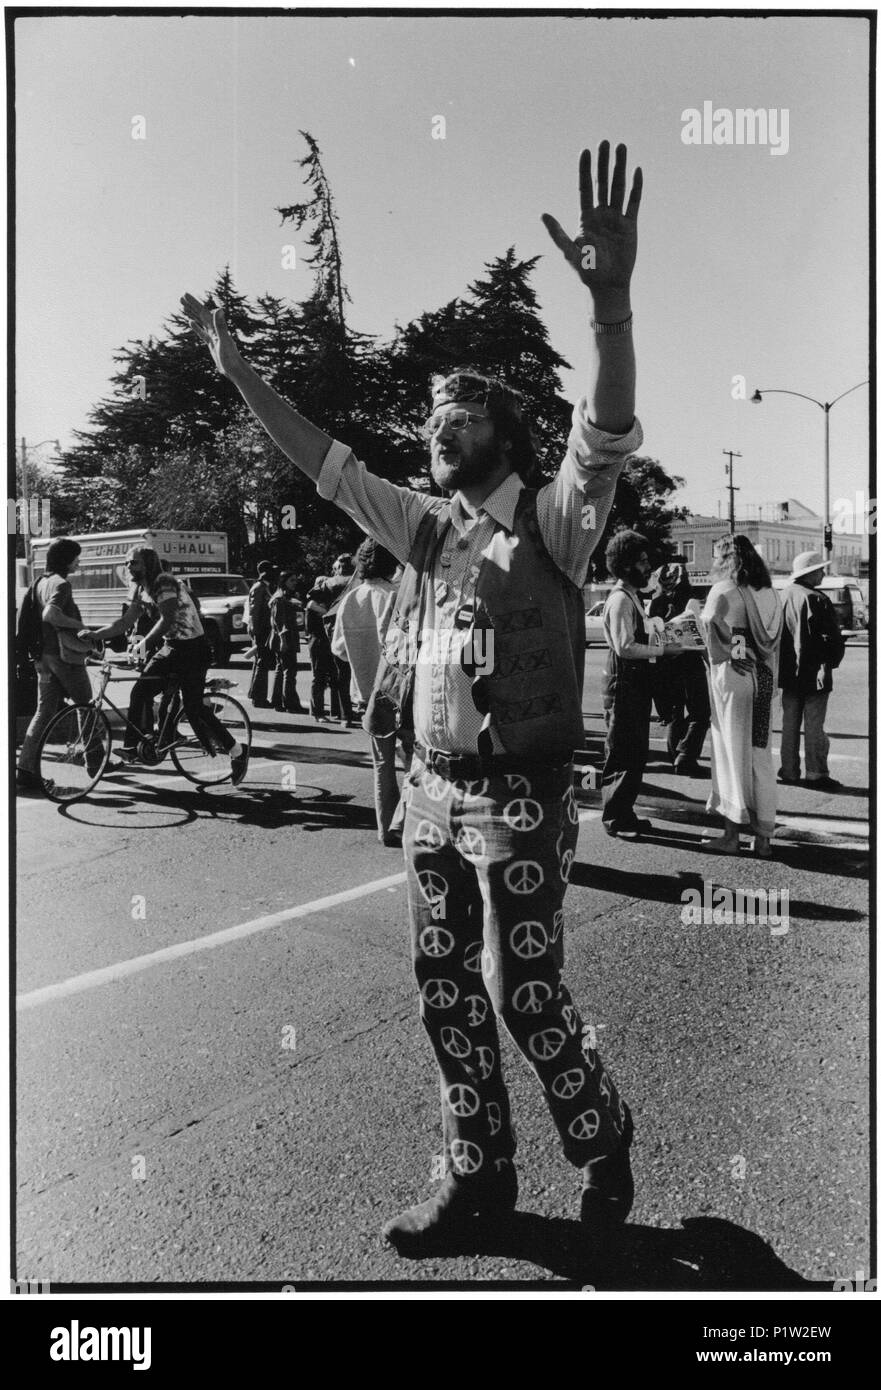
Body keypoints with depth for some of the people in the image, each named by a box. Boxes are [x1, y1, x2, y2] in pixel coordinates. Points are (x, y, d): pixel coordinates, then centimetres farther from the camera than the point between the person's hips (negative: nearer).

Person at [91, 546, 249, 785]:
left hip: (193, 649, -9)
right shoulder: (141, 590, 11)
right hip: (170, 647, 9)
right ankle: (131, 749, 11)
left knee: (193, 708, -10)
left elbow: (167, 619, -29)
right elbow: (126, 622, 12)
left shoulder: (165, 583, -17)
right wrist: (93, 635, 4)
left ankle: (237, 751, 0)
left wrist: (144, 643, -34)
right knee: (140, 691, 2)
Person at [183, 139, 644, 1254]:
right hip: (432, 792, 6)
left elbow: (607, 435, -23)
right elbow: (325, 464, 14)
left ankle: (602, 1145, 28)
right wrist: (238, 371, 10)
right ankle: (478, 1171, 29)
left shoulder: (551, 520, -5)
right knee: (445, 991, 11)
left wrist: (610, 301, -38)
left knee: (525, 995, 0)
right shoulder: (425, 524, 12)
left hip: (518, 797, -6)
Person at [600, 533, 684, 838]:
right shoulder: (620, 599, -15)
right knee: (623, 753, -3)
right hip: (623, 681, -10)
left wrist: (661, 649, 4)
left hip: (635, 679, 10)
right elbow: (625, 647, -23)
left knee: (636, 752, 15)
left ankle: (624, 813, 24)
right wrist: (663, 649, -17)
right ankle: (615, 820, 7)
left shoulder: (632, 597, 16)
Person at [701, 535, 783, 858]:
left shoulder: (725, 589, -9)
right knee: (760, 753, 11)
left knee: (732, 750, 2)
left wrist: (723, 653, -15)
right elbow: (776, 641, 12)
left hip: (733, 674, -6)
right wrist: (772, 680, 16)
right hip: (764, 675, 6)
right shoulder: (768, 592, 11)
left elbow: (709, 618, -27)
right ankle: (762, 836, 15)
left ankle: (732, 834, 8)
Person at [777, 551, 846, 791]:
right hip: (814, 672, -6)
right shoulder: (816, 600, -17)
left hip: (789, 672, 6)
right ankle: (815, 775, 6)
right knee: (814, 726, 1)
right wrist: (833, 661, 1)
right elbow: (833, 637, -15)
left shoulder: (783, 596, 3)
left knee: (790, 725, 13)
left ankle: (788, 771, 19)